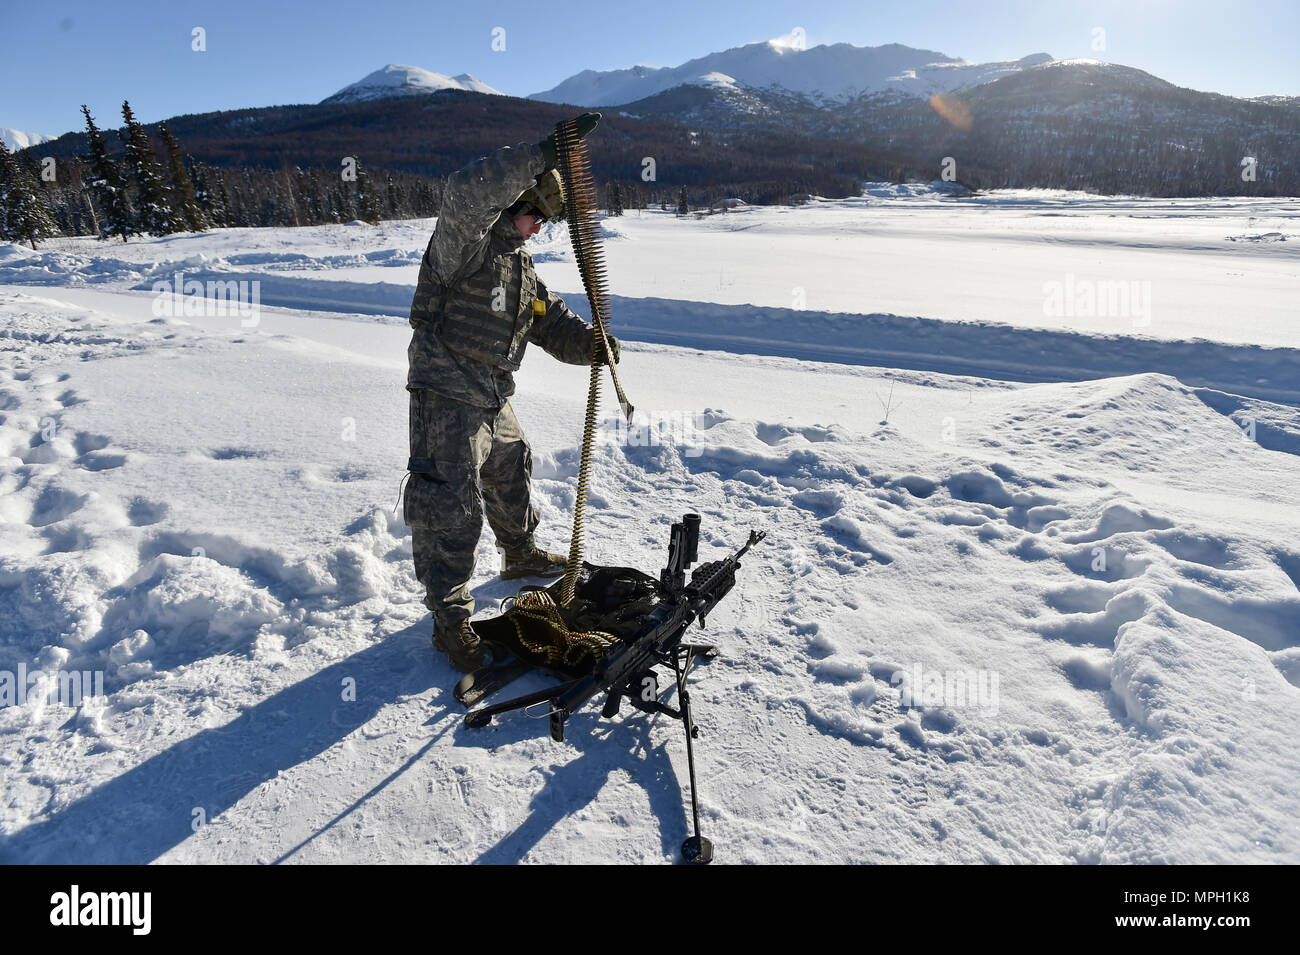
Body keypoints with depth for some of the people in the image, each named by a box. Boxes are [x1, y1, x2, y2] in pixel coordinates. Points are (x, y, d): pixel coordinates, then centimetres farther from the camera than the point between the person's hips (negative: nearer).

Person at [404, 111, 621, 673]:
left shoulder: (521, 267, 14)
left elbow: (554, 322, 13)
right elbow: (465, 194, -36)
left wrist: (592, 342, -9)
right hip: (446, 401, -9)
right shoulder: (463, 244, -13)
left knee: (512, 477, 27)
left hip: (494, 404, 9)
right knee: (451, 513, -6)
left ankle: (521, 554, 53)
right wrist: (544, 154, -39)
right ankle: (450, 620, 7)